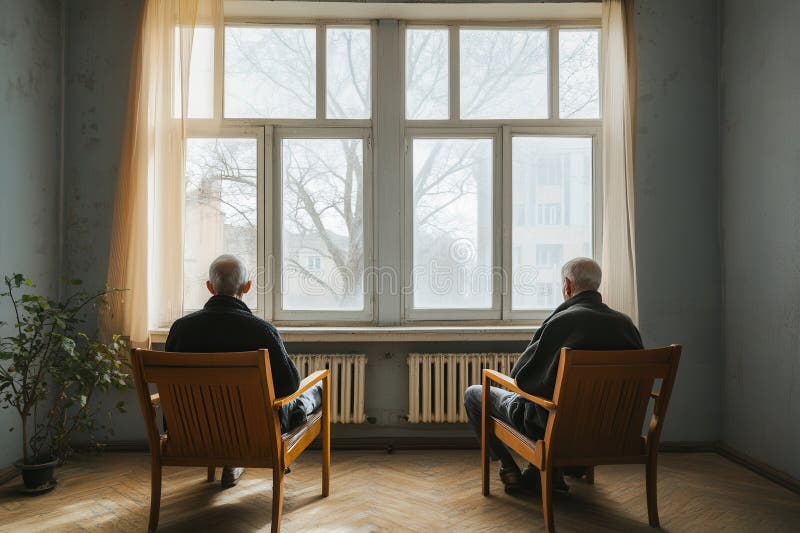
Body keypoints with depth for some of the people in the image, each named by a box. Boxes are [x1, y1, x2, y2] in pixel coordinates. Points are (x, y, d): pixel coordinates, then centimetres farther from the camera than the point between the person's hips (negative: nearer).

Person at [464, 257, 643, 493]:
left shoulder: (560, 322, -24)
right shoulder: (625, 323, -7)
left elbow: (520, 377, -18)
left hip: (551, 422, -6)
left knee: (473, 394, 12)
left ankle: (509, 469, 19)